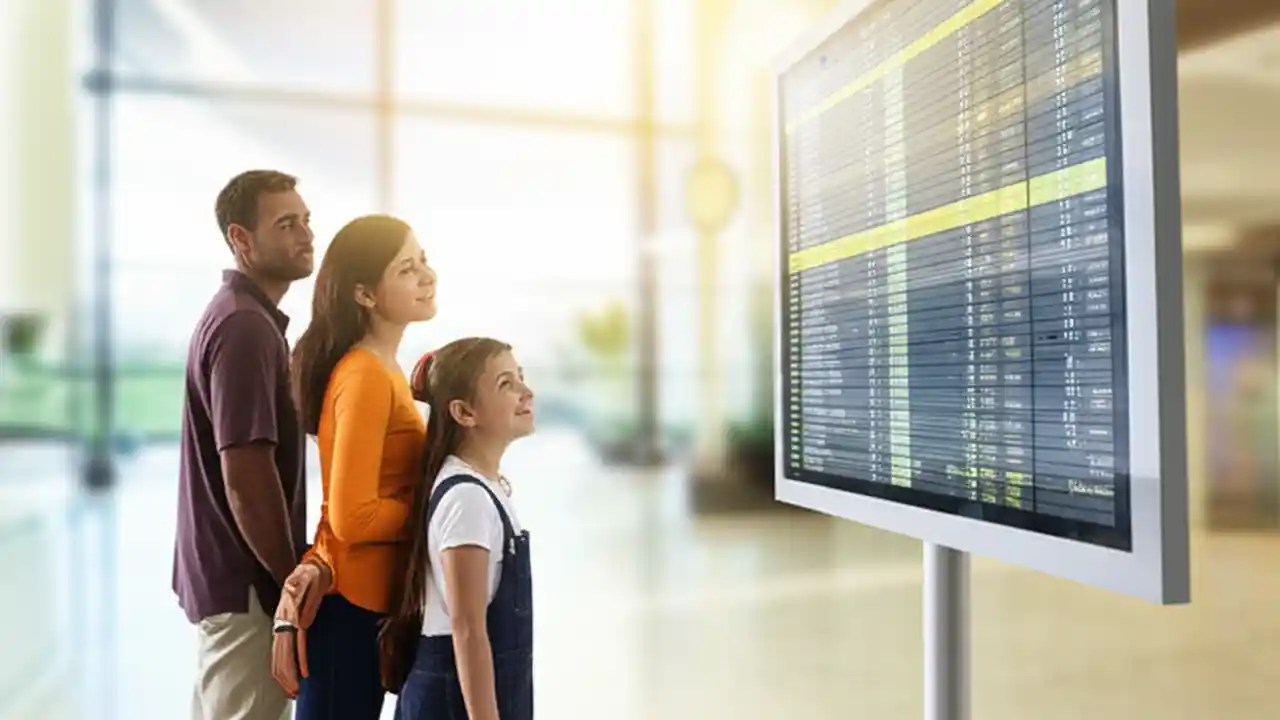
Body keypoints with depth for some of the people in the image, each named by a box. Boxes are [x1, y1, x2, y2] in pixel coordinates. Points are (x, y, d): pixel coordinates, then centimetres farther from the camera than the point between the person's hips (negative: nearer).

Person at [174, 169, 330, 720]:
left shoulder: (245, 315, 10)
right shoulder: (244, 326, -20)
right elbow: (245, 477, -24)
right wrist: (294, 580, -15)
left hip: (225, 573, 10)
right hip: (245, 583, -10)